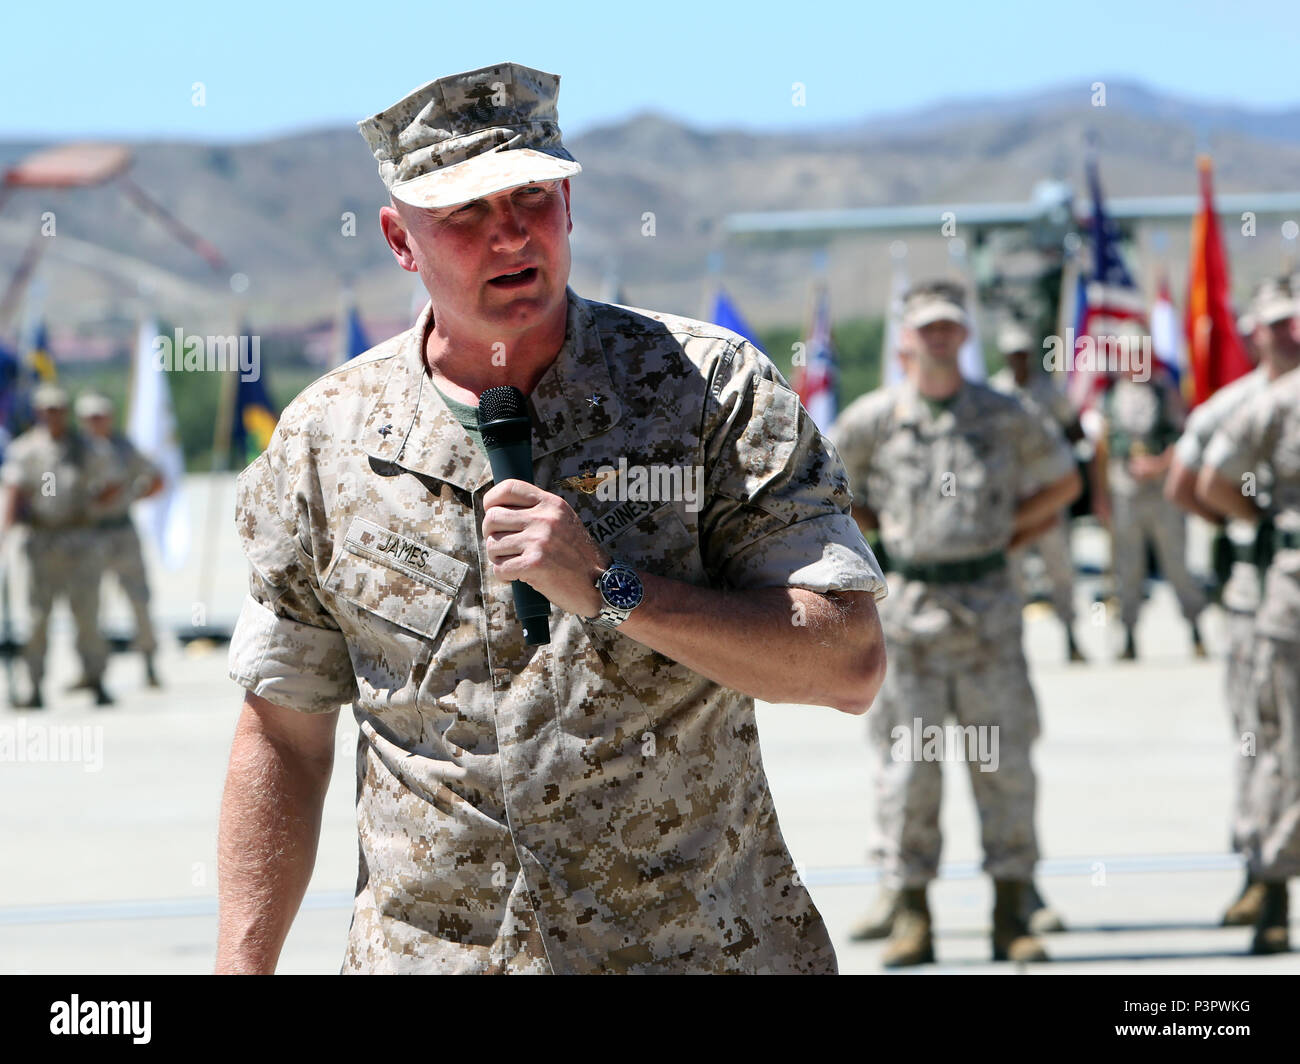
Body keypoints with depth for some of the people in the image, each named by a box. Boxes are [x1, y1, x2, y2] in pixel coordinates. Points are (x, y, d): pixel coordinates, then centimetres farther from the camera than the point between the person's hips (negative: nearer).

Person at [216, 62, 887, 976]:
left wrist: (611, 588, -19)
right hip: (427, 952, 1)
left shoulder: (712, 388, -4)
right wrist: (242, 970, 4)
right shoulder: (326, 440, 3)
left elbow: (850, 665, -10)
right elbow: (282, 735, 9)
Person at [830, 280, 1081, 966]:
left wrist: (1006, 531, 8)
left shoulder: (1004, 416, 5)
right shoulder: (871, 419, 3)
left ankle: (1012, 912, 8)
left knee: (1004, 758, 1)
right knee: (908, 761, -2)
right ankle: (908, 913, 4)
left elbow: (1063, 481, 18)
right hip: (908, 606, -1)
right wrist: (881, 529, 6)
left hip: (988, 603, 1)